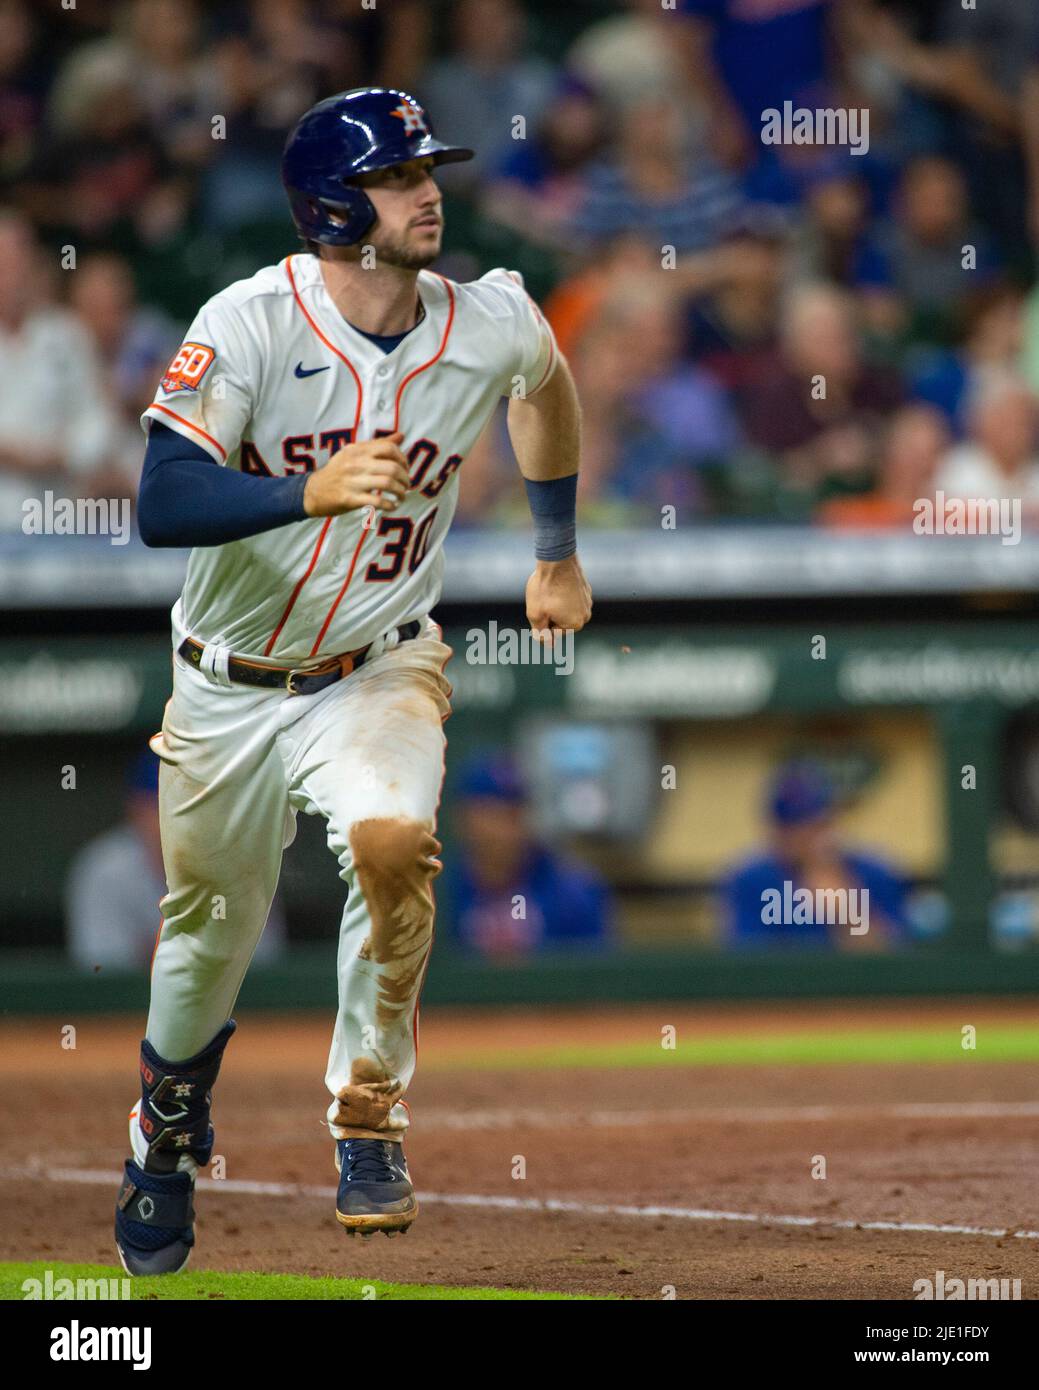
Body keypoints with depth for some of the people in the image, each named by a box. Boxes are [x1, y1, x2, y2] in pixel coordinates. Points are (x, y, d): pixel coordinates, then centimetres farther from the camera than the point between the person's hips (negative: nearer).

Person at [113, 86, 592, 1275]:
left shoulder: (489, 328, -11)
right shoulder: (251, 323, -21)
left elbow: (546, 383, 15)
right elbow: (161, 506, -28)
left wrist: (557, 556, 23)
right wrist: (309, 493, -44)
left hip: (379, 672, 1)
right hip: (230, 683, 0)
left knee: (391, 842, -30)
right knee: (210, 928, 14)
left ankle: (368, 1118, -10)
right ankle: (167, 1121, 47)